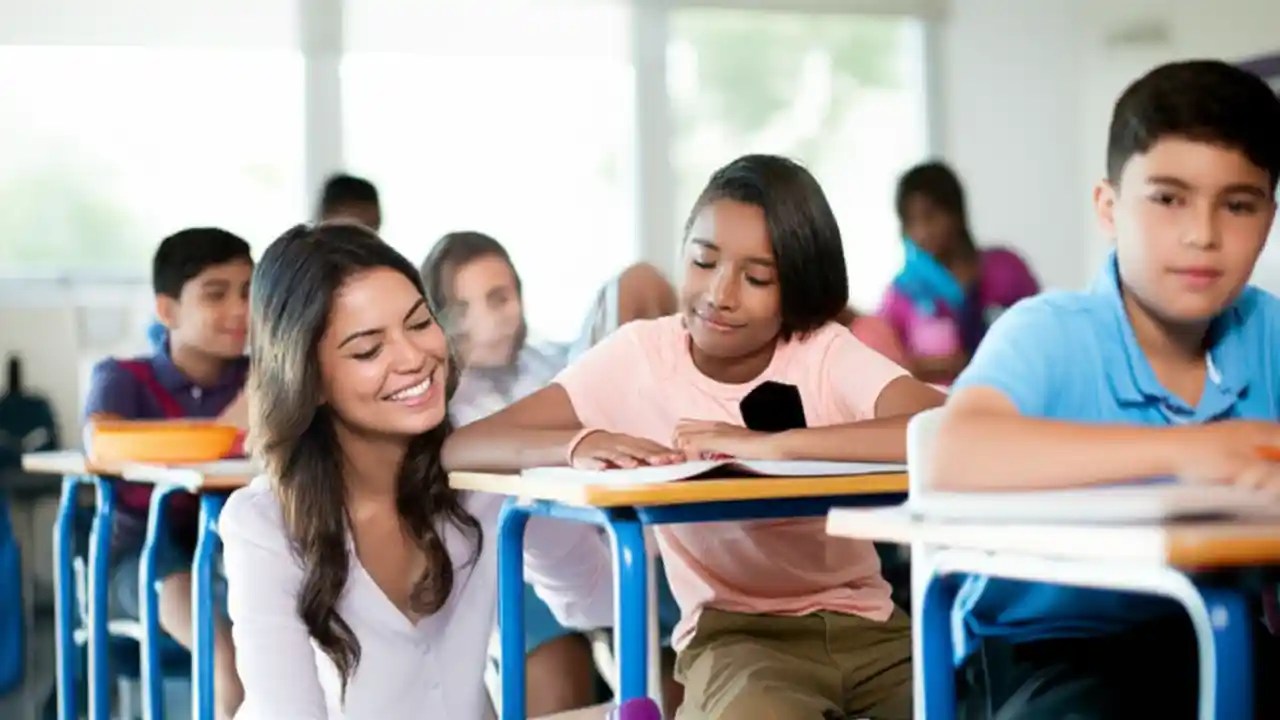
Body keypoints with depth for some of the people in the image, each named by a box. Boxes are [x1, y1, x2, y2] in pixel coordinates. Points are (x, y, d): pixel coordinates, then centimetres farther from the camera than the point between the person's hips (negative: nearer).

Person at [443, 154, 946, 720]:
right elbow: (459, 448, -14)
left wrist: (771, 444, -37)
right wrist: (581, 444, -34)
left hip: (862, 622, 1)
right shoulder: (639, 355, -7)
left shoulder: (826, 353, -11)